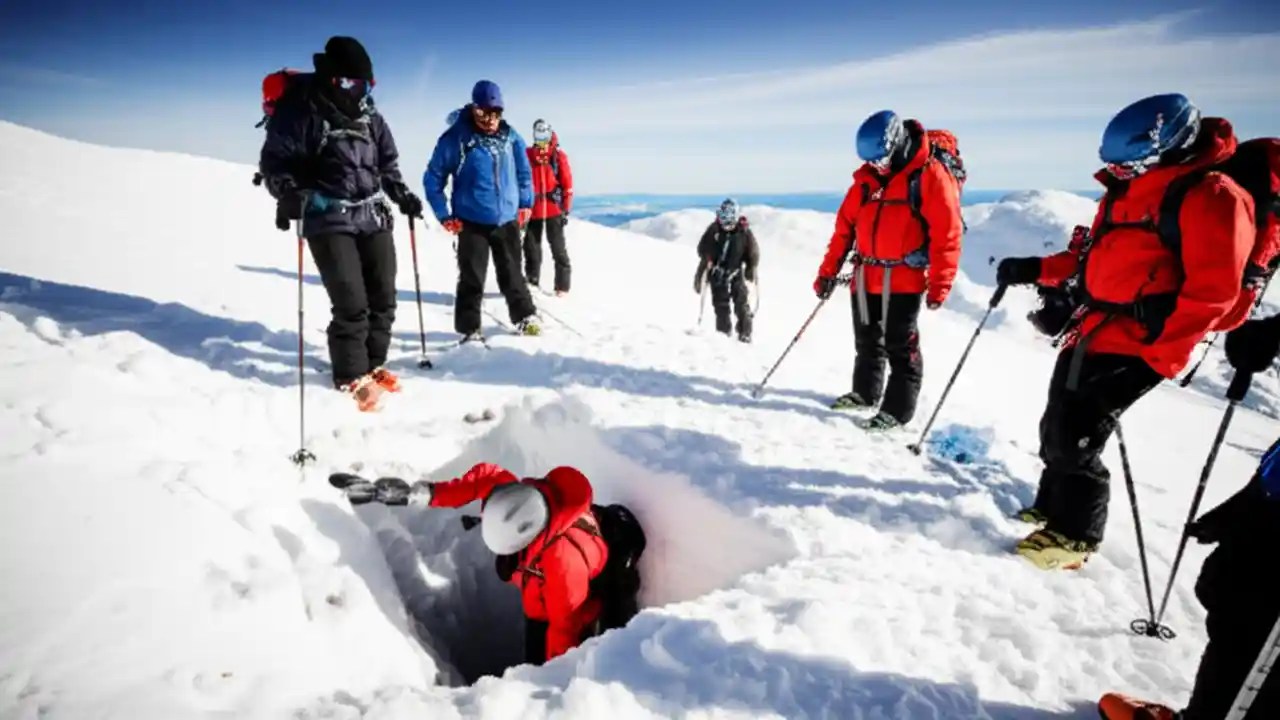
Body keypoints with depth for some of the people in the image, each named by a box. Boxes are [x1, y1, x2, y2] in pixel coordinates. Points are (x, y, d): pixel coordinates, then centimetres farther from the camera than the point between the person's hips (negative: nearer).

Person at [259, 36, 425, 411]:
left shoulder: (369, 115, 14)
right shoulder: (301, 112, -5)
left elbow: (387, 162, 23)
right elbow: (274, 162, -4)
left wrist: (401, 194, 10)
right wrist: (292, 197, -18)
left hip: (374, 216, 6)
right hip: (329, 220, -6)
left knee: (383, 298, 6)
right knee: (351, 303, -11)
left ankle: (372, 364, 24)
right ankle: (352, 376, 6)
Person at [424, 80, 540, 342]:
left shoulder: (510, 136, -1)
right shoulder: (455, 138, -11)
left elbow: (524, 171, 14)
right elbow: (433, 178, -4)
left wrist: (526, 203, 10)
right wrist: (444, 215, -6)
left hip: (508, 220, 3)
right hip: (472, 222, -3)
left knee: (512, 273, 16)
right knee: (472, 279, 3)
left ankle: (525, 317, 29)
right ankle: (470, 329, 14)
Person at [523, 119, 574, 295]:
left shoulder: (559, 155, 1)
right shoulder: (527, 155, 7)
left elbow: (567, 183, 0)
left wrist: (566, 209, -5)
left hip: (554, 209, -2)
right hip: (533, 209, 3)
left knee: (558, 248, 0)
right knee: (531, 247, 7)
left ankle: (562, 285, 5)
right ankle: (532, 282, 17)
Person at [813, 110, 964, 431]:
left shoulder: (931, 175, -9)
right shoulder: (867, 176, 8)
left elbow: (946, 232, -13)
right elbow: (845, 225, 11)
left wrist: (939, 283, -18)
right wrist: (828, 271, 9)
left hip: (904, 280, -6)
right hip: (865, 277, 6)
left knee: (900, 346, 0)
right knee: (866, 341, 17)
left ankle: (898, 409, 10)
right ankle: (865, 393, 34)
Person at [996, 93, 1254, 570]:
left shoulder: (1210, 196, -14)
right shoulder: (1129, 188, 11)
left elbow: (1211, 291, -18)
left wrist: (1158, 363, -21)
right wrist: (1036, 270, 12)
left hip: (1133, 348, -8)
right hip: (1089, 333, 8)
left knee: (1074, 439, -6)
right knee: (1056, 428, 15)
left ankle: (1075, 534, 14)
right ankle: (1052, 505, 36)